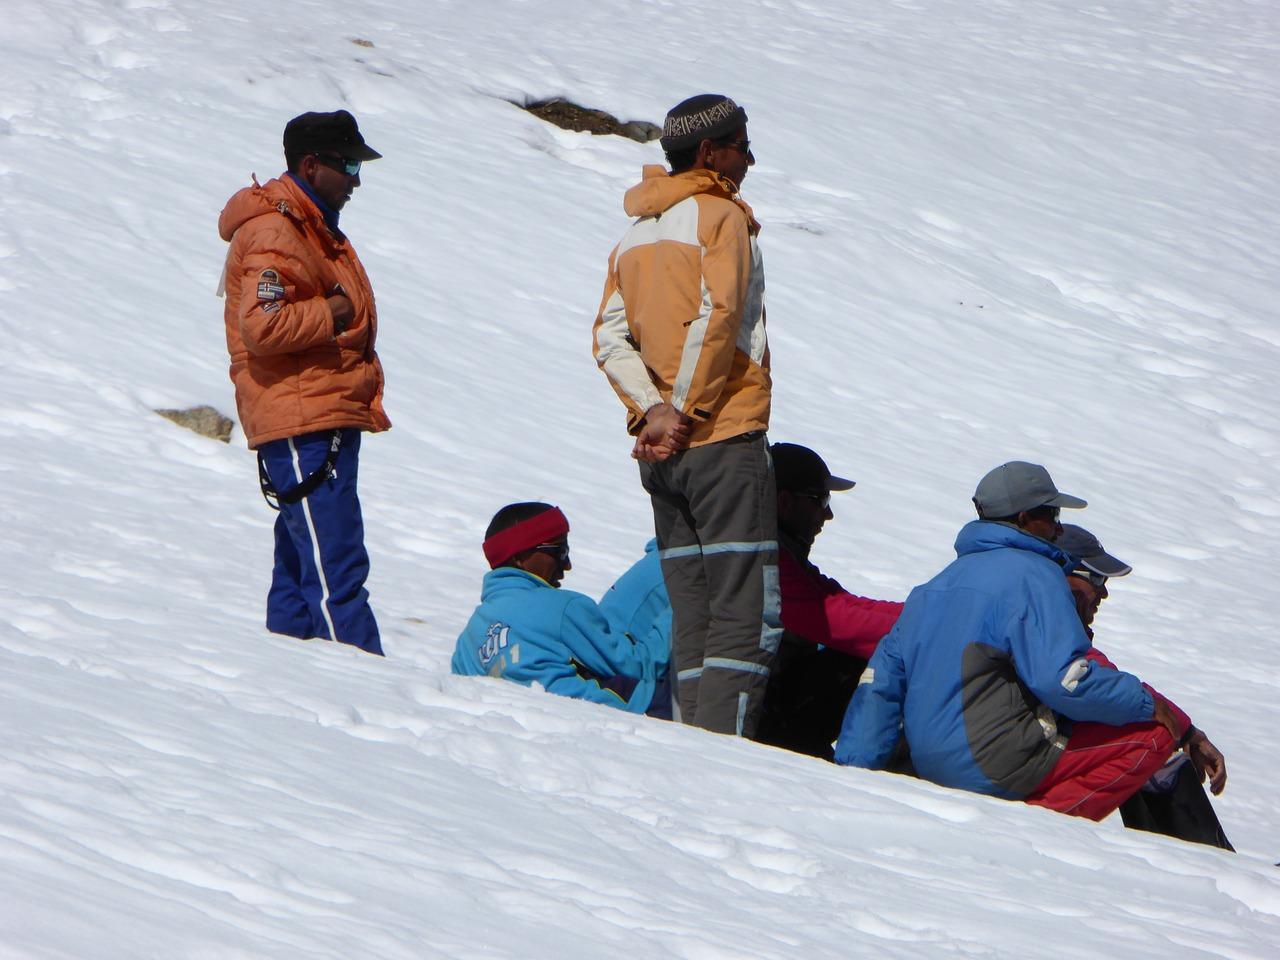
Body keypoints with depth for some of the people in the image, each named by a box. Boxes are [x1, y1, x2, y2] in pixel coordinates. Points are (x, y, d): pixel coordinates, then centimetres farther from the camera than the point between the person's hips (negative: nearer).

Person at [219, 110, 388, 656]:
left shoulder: (314, 228, 21)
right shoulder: (274, 233, -13)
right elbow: (261, 325, -24)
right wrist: (329, 314, -15)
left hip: (327, 421, 11)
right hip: (303, 426, -11)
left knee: (301, 564, 12)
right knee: (335, 569, -15)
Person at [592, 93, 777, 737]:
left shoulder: (635, 236, 18)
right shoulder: (722, 217, -4)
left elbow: (609, 337, 9)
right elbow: (716, 320, -16)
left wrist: (650, 411, -2)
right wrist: (681, 411, -11)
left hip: (659, 451, 8)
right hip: (724, 441, -8)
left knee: (693, 620, 7)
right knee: (747, 614, -10)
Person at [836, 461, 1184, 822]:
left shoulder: (933, 587, 17)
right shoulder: (1032, 574, -9)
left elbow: (881, 679, 15)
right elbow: (1063, 680, -18)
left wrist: (854, 768, 16)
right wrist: (1145, 702, -4)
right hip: (998, 769, -9)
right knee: (1156, 729, -5)